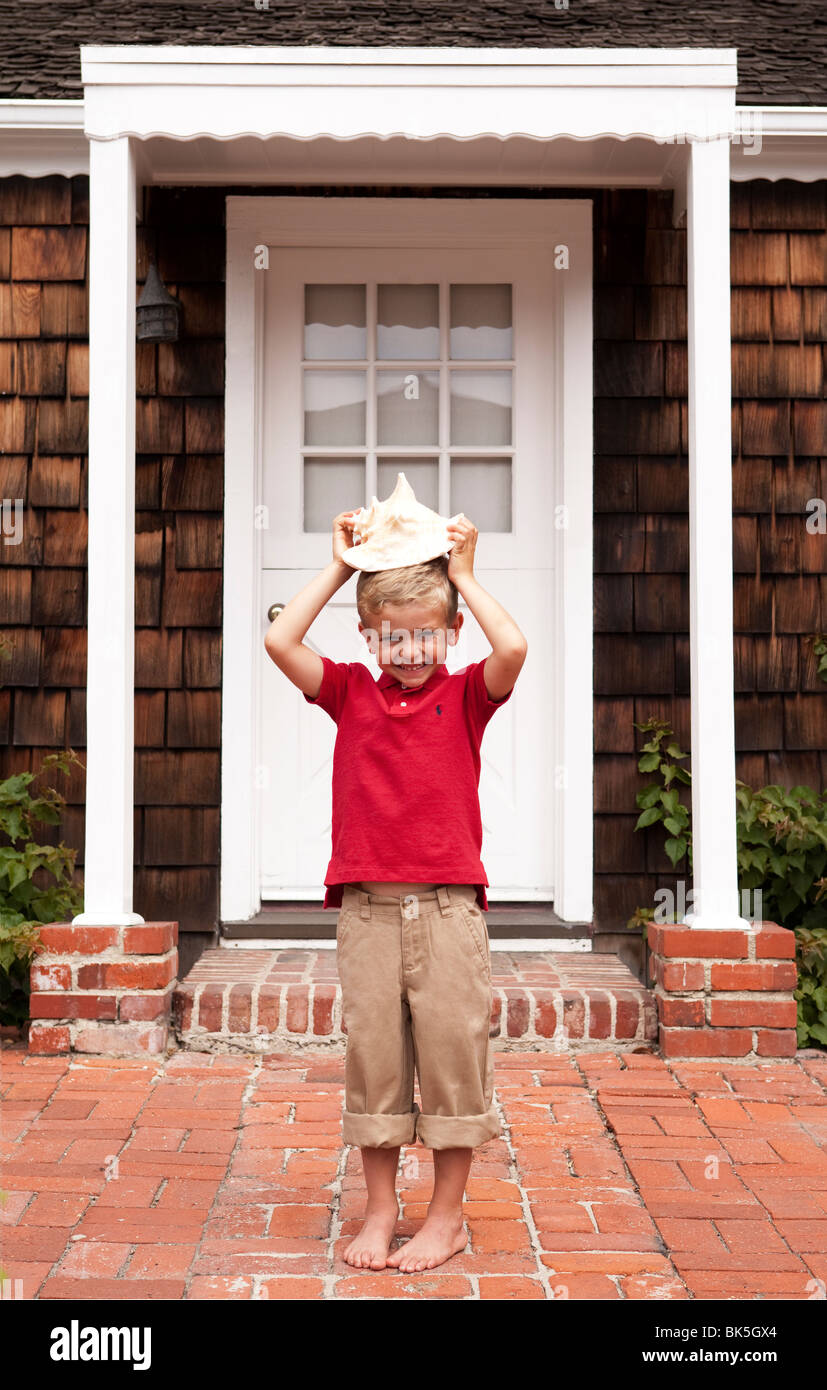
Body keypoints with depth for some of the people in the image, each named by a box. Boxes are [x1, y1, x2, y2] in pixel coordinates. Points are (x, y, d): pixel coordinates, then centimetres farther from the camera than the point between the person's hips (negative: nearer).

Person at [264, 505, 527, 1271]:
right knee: (372, 1056, 8)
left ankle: (448, 1215, 19)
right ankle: (380, 1210, 23)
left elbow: (513, 648, -17)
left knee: (453, 1053, 4)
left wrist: (463, 573, -7)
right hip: (367, 910, 2)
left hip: (448, 907, -1)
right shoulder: (350, 692, 7)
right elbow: (279, 641, -5)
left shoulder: (465, 694, 3)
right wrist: (338, 567, 0)